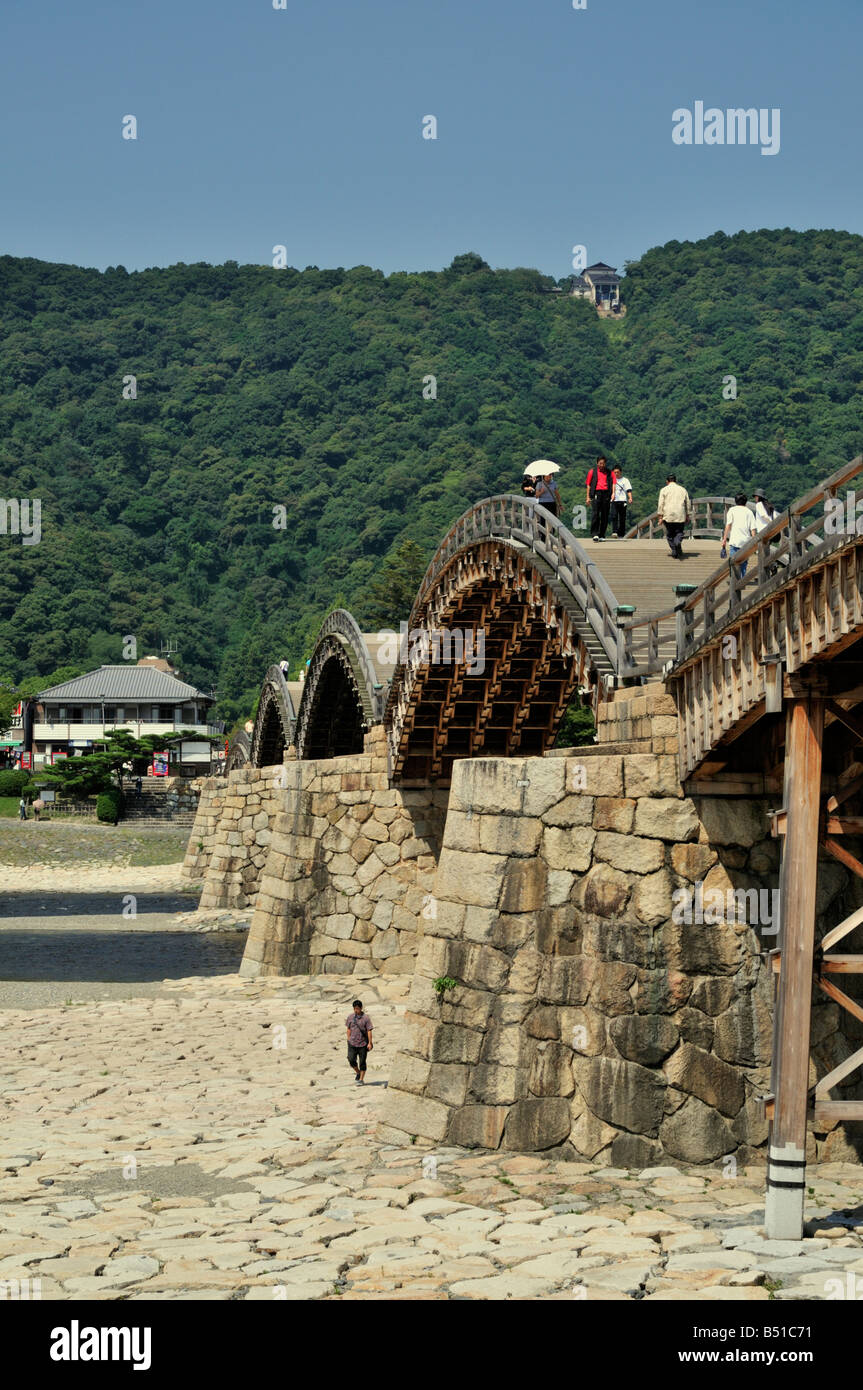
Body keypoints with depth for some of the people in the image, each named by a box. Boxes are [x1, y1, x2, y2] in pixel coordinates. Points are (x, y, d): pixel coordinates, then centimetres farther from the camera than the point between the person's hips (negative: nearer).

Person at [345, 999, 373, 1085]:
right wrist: (349, 1040, 10)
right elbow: (349, 1029, 13)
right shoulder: (350, 1017, 3)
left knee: (362, 1062, 3)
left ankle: (361, 1079, 12)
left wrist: (370, 1043, -9)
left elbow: (369, 1031, -6)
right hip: (352, 1043, 3)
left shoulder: (365, 1018, -7)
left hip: (363, 1043, -3)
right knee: (351, 1059, -6)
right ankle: (357, 1072, 21)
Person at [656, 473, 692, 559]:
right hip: (680, 516, 1)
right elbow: (688, 504, 14)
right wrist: (688, 516, 19)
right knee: (679, 533, 7)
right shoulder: (683, 490, 14)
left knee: (670, 535, 7)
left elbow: (661, 504, -1)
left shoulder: (664, 490, 6)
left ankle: (674, 553, 1)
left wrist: (660, 516, 0)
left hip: (668, 516, -1)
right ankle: (678, 542, -26)